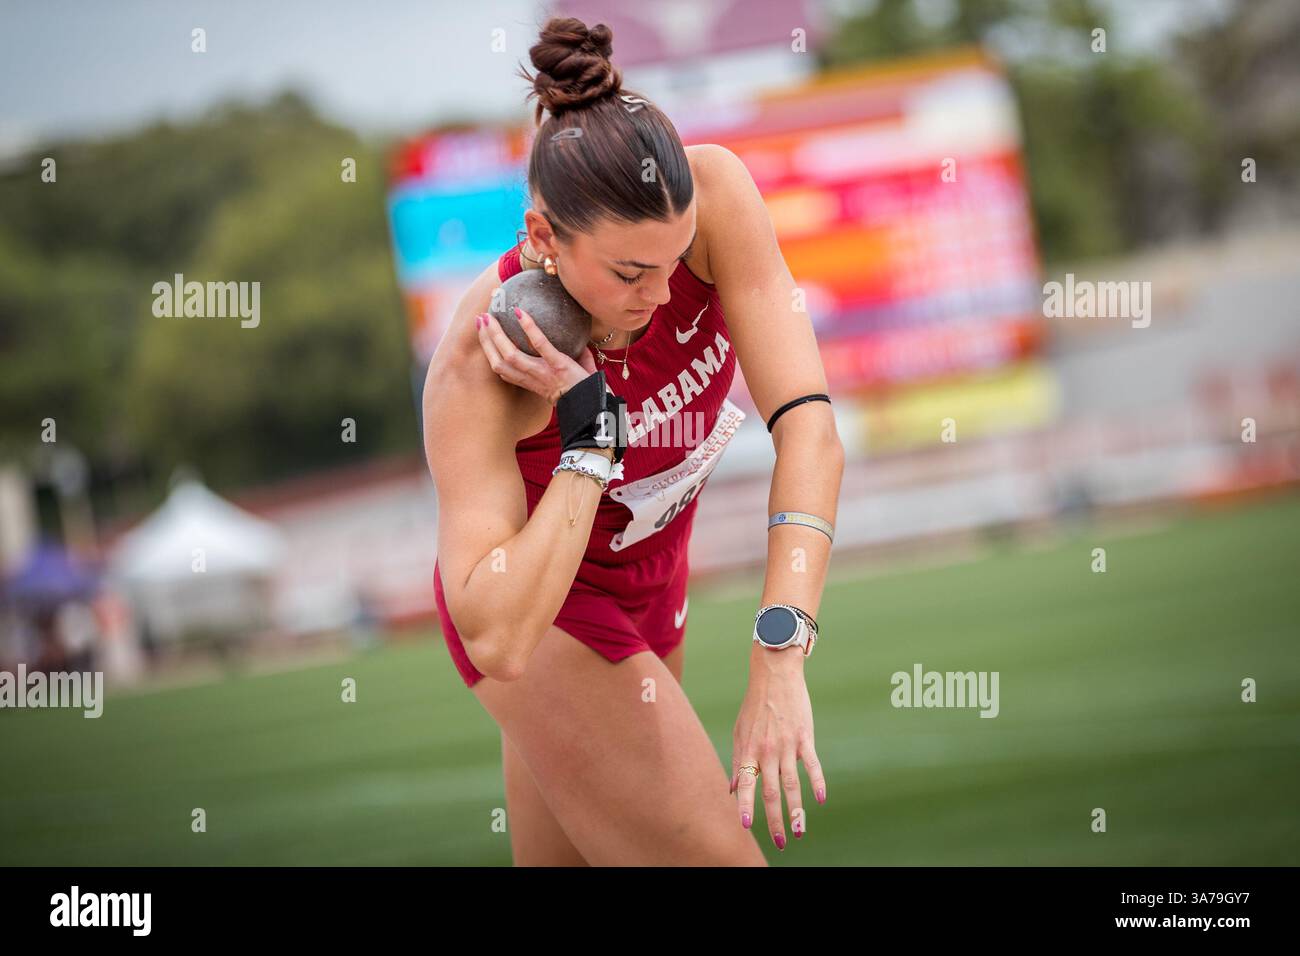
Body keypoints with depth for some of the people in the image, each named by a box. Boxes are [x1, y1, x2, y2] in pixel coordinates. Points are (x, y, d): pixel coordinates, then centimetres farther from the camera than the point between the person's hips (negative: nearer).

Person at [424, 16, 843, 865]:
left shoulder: (714, 193, -27)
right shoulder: (477, 367, -35)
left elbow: (810, 426, -32)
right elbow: (498, 640, -40)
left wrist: (780, 658, -41)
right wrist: (590, 428, -40)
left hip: (648, 572, 5)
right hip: (546, 611, -5)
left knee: (562, 856, 18)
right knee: (717, 856, -9)